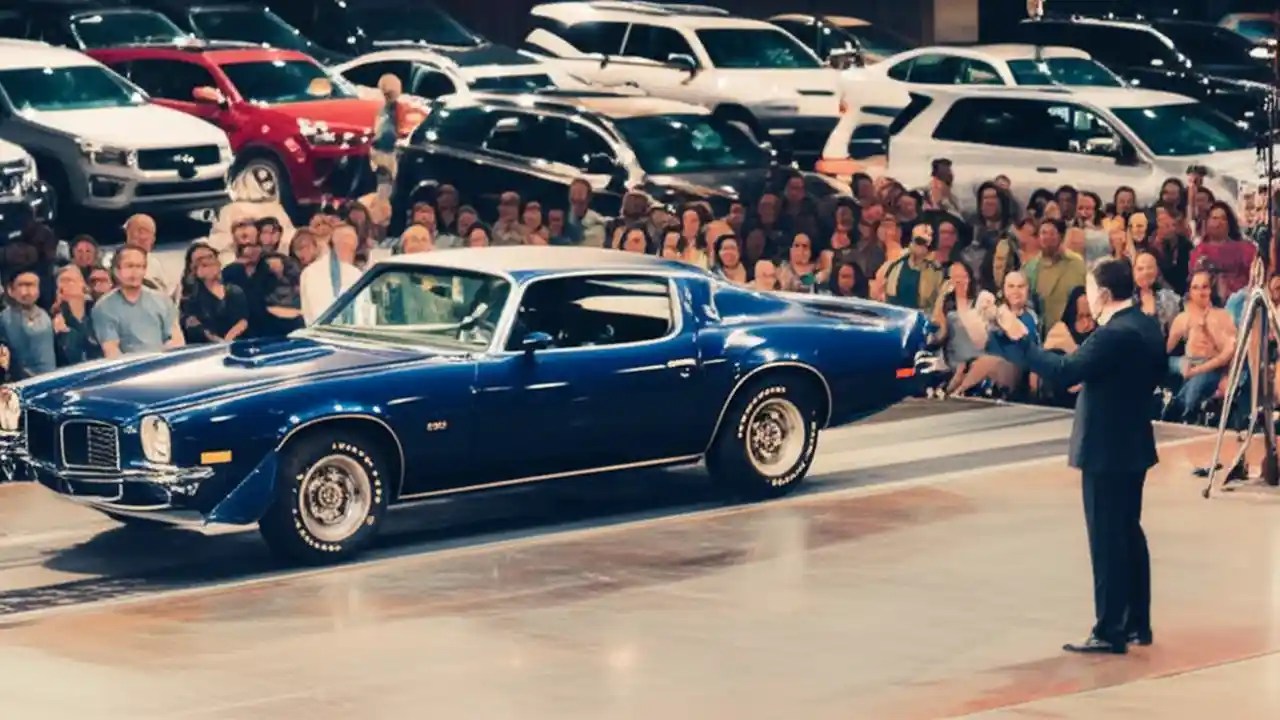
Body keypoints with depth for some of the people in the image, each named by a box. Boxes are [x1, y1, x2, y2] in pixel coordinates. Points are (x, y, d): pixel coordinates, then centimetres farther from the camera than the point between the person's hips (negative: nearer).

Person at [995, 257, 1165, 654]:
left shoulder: (1113, 335, -24)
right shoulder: (1148, 325, 6)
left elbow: (1064, 372, -31)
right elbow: (1155, 373, 20)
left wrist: (1019, 339, -26)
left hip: (1107, 450, -10)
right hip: (1132, 444, 10)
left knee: (1107, 541, -4)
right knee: (1128, 533, 17)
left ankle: (1110, 632, 0)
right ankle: (1137, 623, 23)